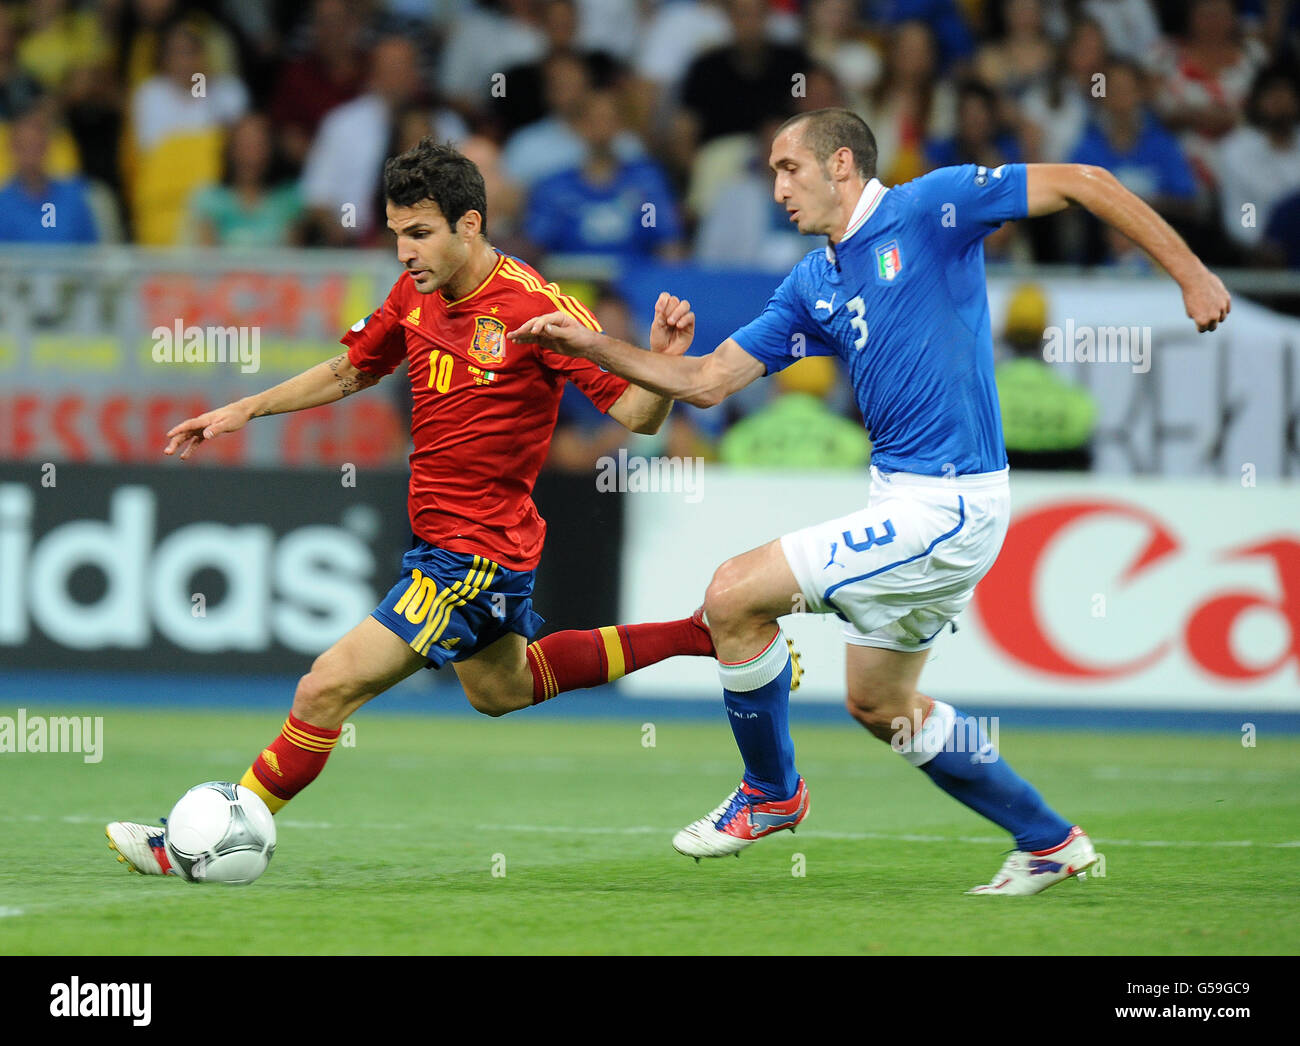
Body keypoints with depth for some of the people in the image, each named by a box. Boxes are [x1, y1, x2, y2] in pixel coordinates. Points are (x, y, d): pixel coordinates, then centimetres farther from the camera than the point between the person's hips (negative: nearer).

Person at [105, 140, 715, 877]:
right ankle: (697, 637, 39)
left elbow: (636, 415, -18)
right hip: (442, 536, 9)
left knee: (329, 689, -14)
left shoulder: (536, 307, -21)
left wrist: (663, 361, -38)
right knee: (500, 689, 32)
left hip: (476, 553, -9)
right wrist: (245, 410, 13)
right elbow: (350, 373, 18)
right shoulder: (416, 294, 1)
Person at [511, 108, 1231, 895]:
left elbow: (1084, 183, -9)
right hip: (906, 498, 10)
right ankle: (1049, 842, 28)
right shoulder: (812, 286, 13)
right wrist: (592, 345, 5)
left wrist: (1191, 274, -12)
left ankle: (772, 793, 10)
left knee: (733, 596, -11)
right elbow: (706, 382, 14)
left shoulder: (930, 207, -9)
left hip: (946, 505, -10)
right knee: (880, 704, 19)